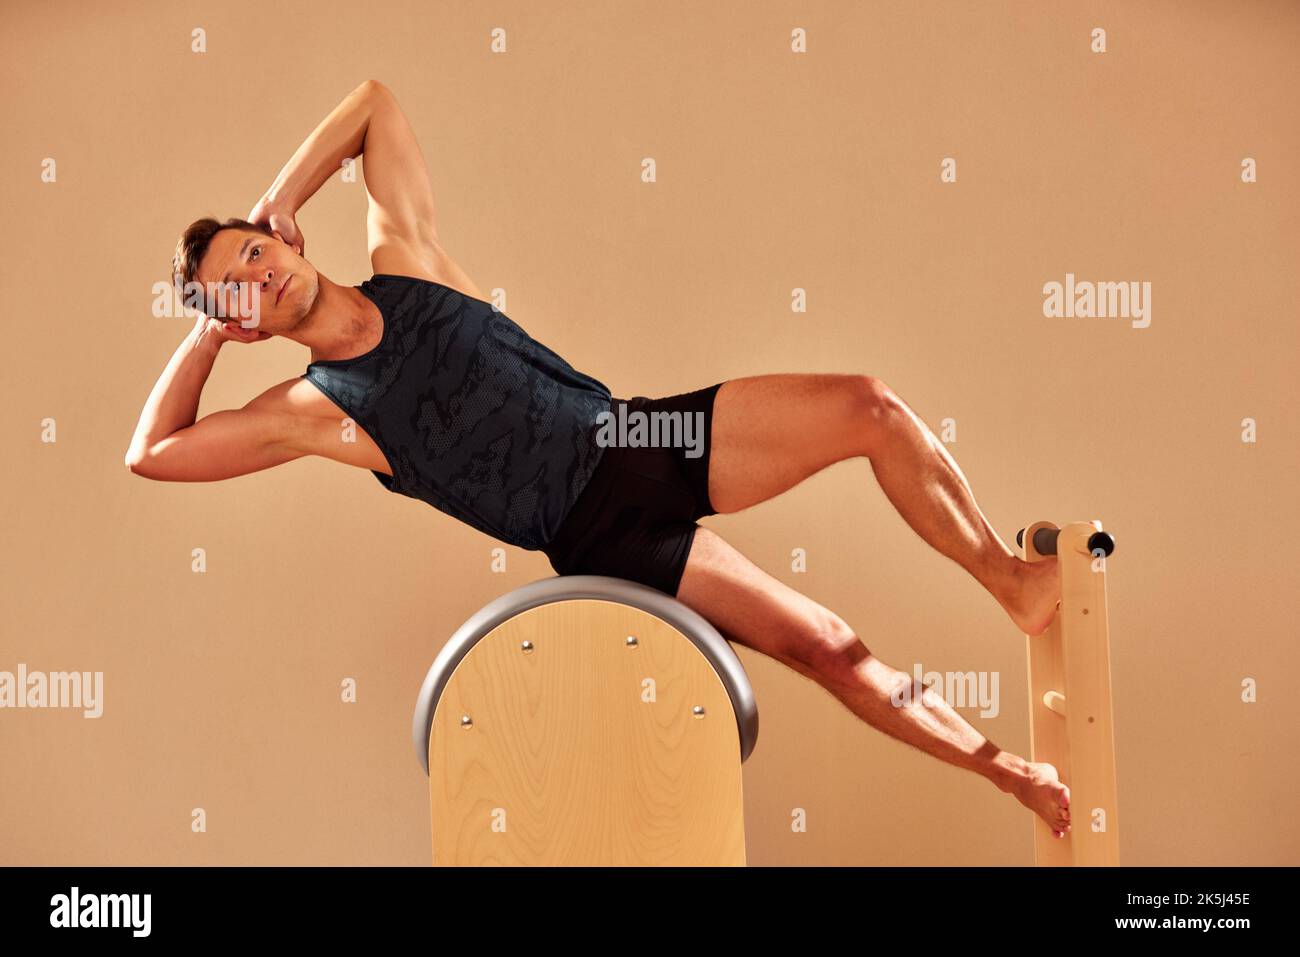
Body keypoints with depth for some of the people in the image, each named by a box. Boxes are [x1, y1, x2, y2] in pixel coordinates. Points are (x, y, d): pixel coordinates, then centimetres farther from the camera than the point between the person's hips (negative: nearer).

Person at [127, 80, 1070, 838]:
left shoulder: (407, 263, 9)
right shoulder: (309, 411, 2)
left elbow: (376, 101, 18)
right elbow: (152, 453, 4)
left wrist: (277, 199, 11)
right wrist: (208, 333, 6)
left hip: (638, 432, 5)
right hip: (601, 532, -4)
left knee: (872, 406, -12)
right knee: (824, 645, -14)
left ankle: (1012, 580, 9)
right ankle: (1004, 766, 10)